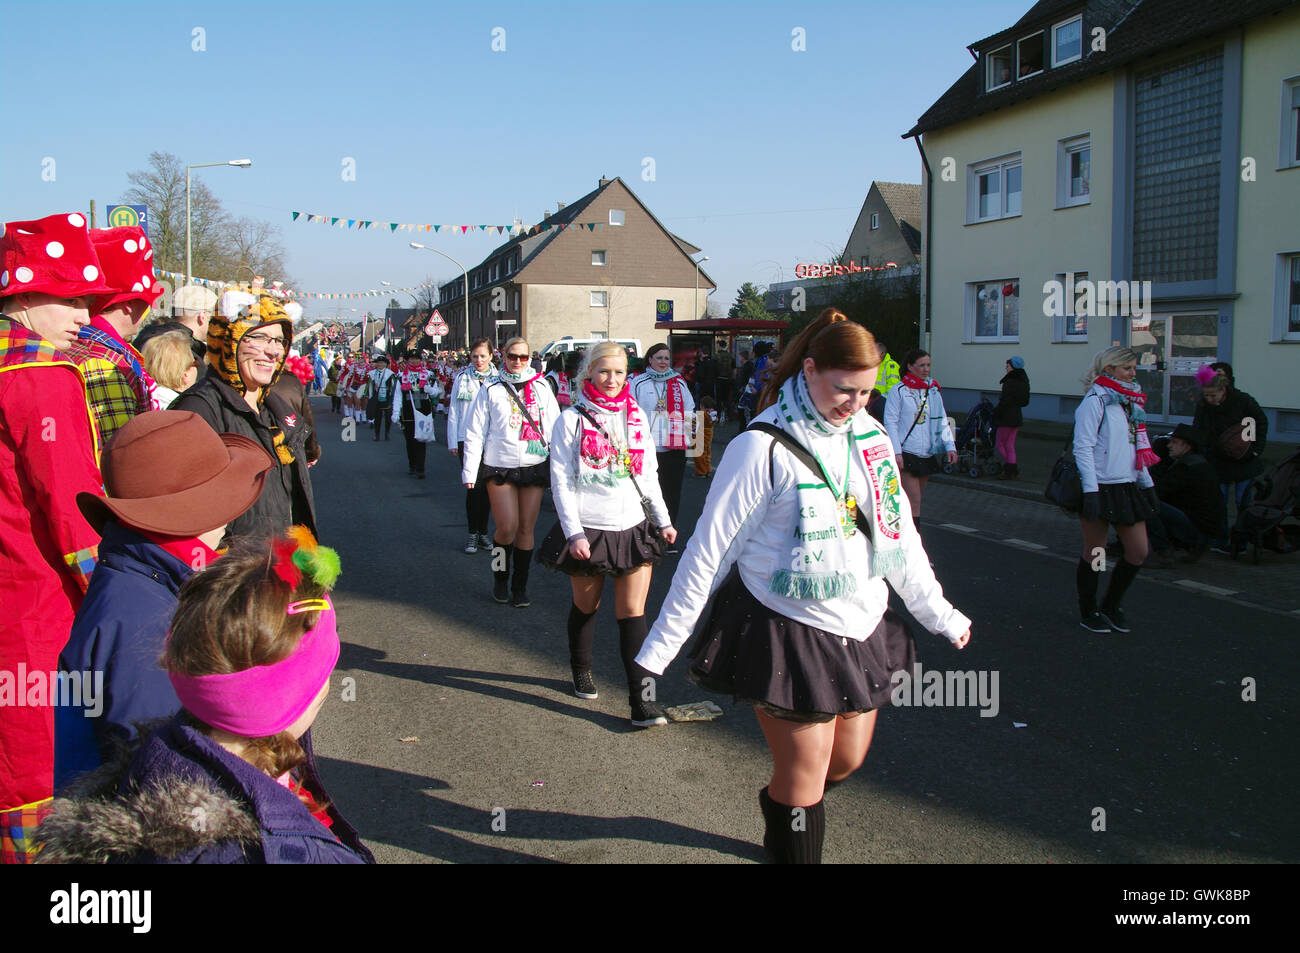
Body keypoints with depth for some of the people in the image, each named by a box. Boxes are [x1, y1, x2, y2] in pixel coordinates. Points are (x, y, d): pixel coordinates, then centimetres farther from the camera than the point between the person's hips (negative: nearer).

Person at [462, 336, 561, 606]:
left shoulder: (541, 388, 10)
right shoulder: (491, 391, 4)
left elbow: (554, 429, 12)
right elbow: (475, 434, 4)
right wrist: (469, 472, -1)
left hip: (535, 465, 2)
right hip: (500, 466, -2)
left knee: (526, 529, 5)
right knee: (507, 527, -9)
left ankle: (520, 587, 18)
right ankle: (500, 577, 17)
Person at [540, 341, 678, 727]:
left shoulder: (636, 417, 9)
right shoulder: (572, 420, -3)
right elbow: (560, 481, -6)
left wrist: (663, 520, 14)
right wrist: (574, 533, -13)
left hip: (633, 528, 2)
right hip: (588, 531, -2)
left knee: (633, 613, -2)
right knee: (586, 606, 14)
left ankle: (641, 699, -1)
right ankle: (581, 670, 39)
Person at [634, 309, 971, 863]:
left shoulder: (869, 436, 4)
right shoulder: (764, 448, -17)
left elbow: (900, 533, 14)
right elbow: (708, 551, -13)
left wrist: (938, 612, 17)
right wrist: (661, 645, -12)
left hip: (861, 627, 7)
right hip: (788, 632, -7)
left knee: (847, 759, 20)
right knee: (804, 776, 3)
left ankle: (780, 809, 49)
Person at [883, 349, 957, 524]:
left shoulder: (934, 390, 12)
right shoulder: (899, 391, -4)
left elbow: (942, 421, 13)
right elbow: (890, 422, -7)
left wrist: (950, 447, 2)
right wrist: (896, 452, -15)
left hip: (928, 454, 6)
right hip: (907, 453, -6)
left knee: (915, 500, 12)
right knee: (913, 501, -13)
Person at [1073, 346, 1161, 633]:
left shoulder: (1129, 402, 16)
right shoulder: (1095, 401, -10)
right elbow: (1083, 448, -16)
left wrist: (1147, 484, 20)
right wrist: (1090, 491, -22)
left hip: (1127, 486, 8)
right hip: (1100, 488, -8)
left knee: (1138, 551, 6)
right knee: (1095, 553, 2)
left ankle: (1111, 607, 24)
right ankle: (1088, 613, 19)